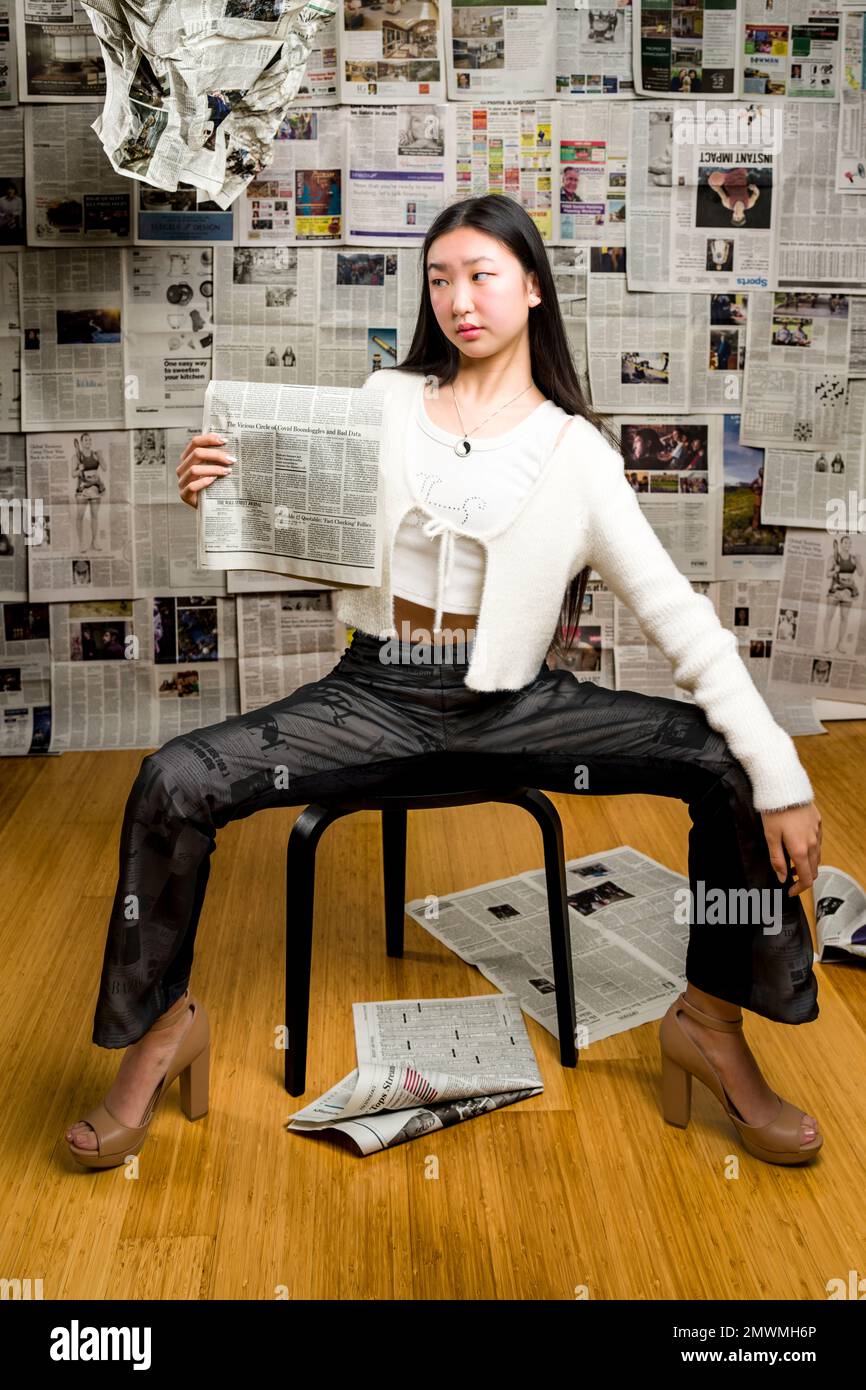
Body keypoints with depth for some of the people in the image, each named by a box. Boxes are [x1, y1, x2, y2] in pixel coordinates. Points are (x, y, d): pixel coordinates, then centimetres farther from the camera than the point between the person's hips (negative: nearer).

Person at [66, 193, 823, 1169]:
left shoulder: (574, 450, -1)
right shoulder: (385, 404, 4)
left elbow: (676, 613, -6)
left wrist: (782, 778, -12)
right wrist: (224, 498, -16)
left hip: (513, 705, 0)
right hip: (377, 695, 1)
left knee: (723, 759, -17)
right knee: (174, 781, -20)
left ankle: (712, 1022, 5)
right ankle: (159, 1026, 5)